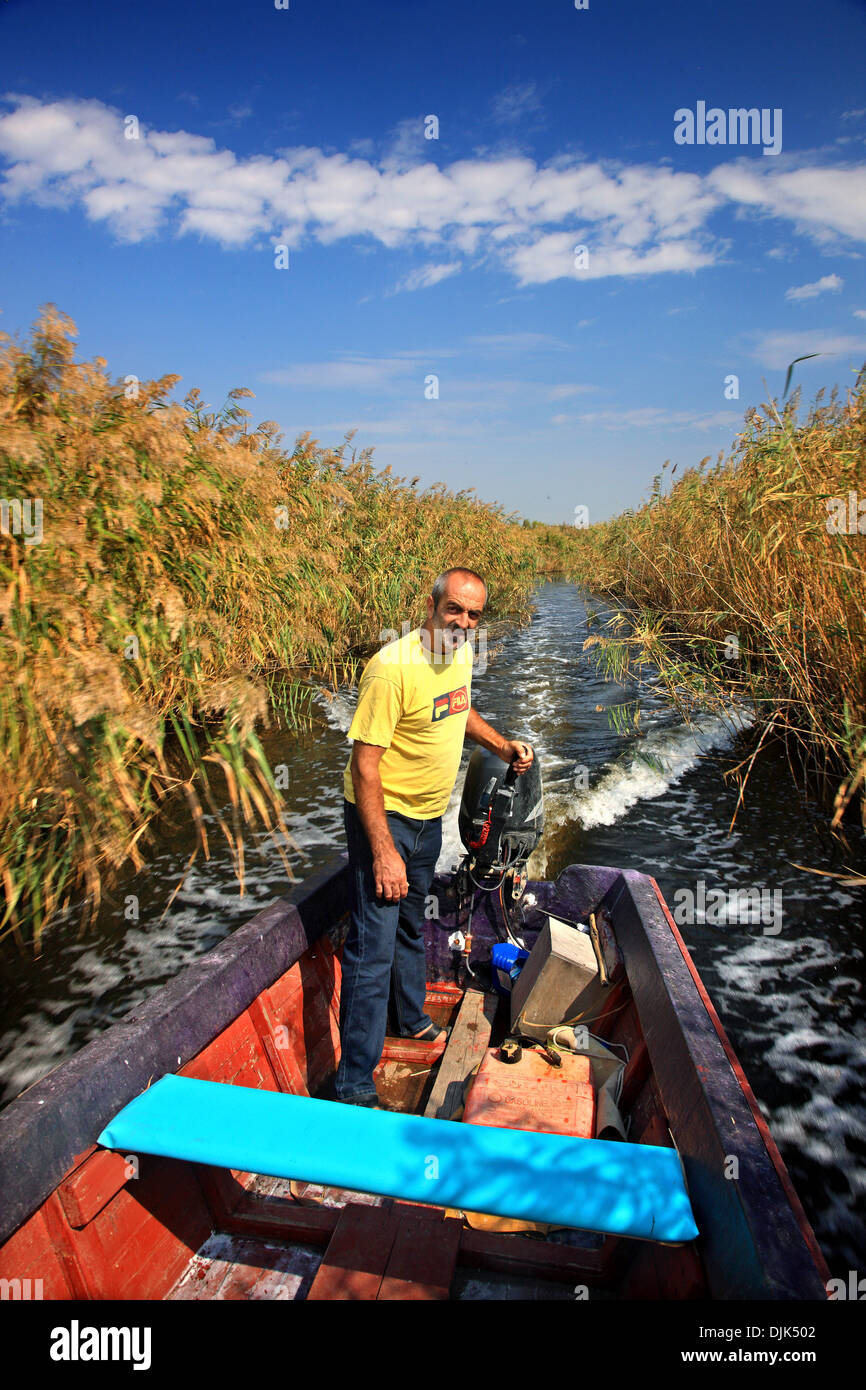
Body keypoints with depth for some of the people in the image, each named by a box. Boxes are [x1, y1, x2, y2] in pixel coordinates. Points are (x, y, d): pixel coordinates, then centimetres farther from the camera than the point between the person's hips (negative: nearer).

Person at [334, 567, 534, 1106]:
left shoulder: (461, 654, -2)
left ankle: (412, 1018, 48)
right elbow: (365, 764, -27)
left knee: (412, 924, 26)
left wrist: (504, 745, 7)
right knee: (374, 945, -7)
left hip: (429, 817, 8)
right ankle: (355, 1086, 5)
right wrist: (383, 851, -28)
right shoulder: (393, 667, -28)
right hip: (383, 817, -8)